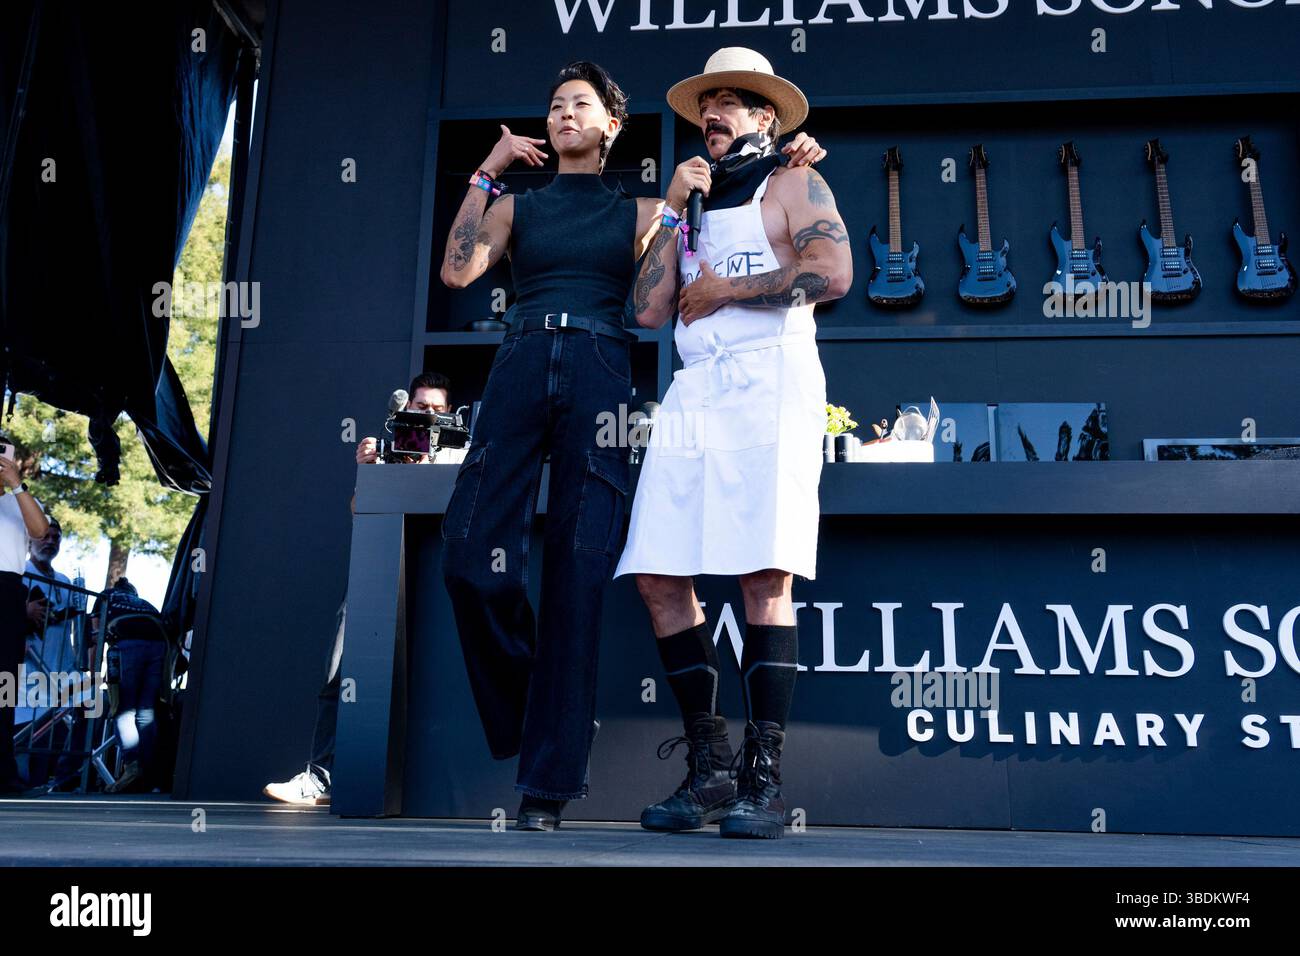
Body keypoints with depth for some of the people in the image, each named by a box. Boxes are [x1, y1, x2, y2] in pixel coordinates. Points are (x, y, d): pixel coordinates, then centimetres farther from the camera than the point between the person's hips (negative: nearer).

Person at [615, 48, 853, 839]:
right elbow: (649, 310, 14)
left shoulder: (793, 184, 11)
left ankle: (765, 781, -7)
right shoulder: (696, 200, 27)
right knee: (659, 575, -3)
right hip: (694, 390, 6)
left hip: (769, 381, -6)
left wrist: (724, 290, -2)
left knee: (765, 576, -12)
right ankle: (709, 767, 8)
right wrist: (673, 212, 9)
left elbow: (833, 271, -9)